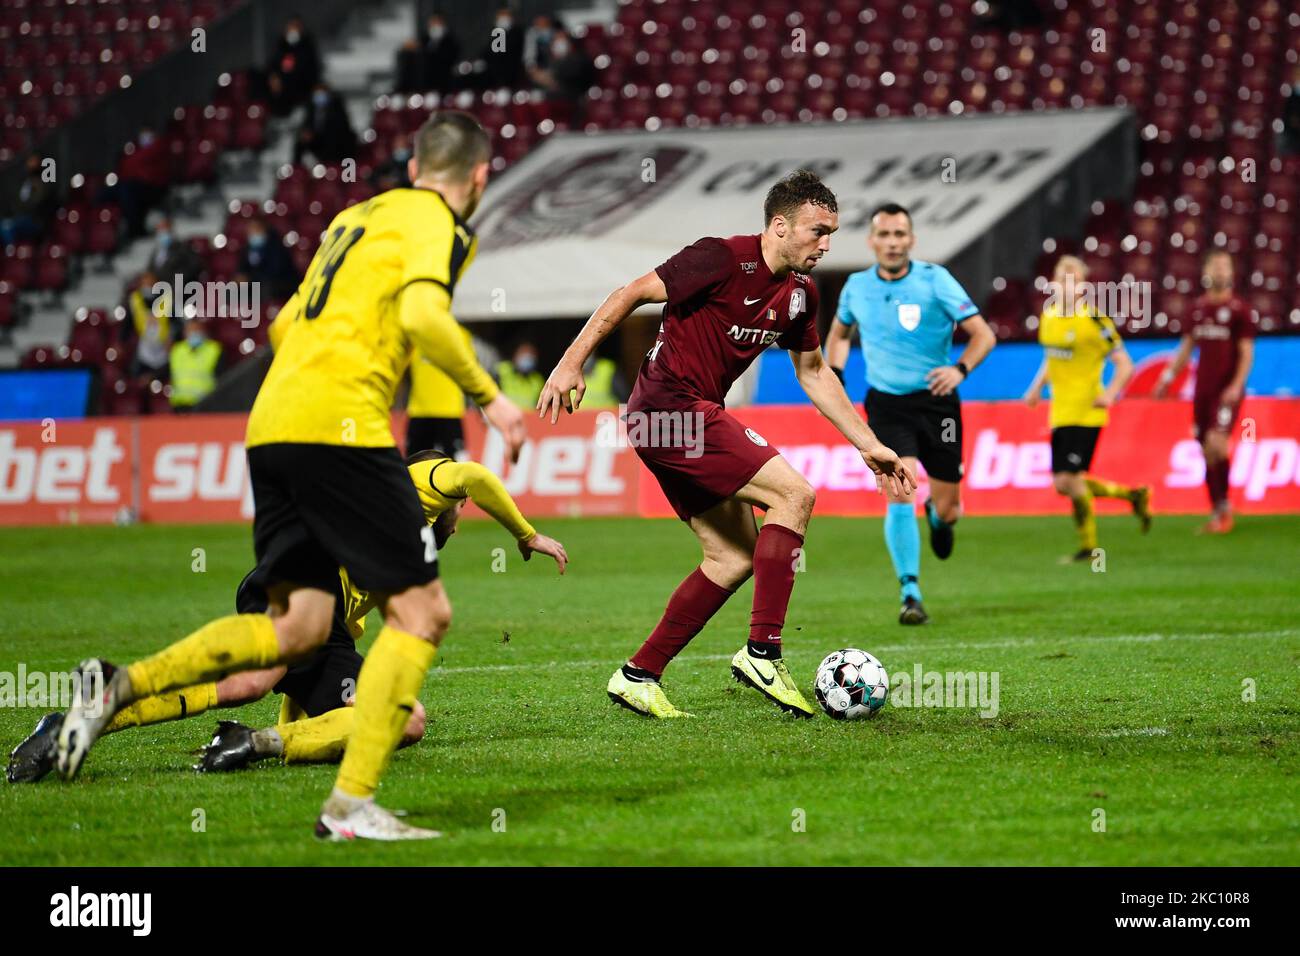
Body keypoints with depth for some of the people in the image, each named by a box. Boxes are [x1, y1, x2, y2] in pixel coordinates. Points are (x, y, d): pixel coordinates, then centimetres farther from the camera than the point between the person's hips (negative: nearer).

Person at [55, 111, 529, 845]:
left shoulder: (358, 216, 25)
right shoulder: (435, 222, 0)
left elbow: (286, 327, 28)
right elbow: (423, 314, -19)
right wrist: (489, 397, -11)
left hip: (272, 426, 9)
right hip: (339, 424, -9)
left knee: (298, 626, 11)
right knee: (422, 613, -4)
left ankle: (121, 686, 0)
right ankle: (352, 804, -10)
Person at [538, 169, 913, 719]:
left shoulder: (800, 294, 9)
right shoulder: (723, 260, -16)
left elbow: (814, 375, 21)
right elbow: (630, 295, -13)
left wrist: (868, 447, 18)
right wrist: (572, 363, -15)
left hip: (691, 416, 10)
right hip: (670, 407, -10)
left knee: (734, 558, 9)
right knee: (793, 494, -16)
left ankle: (638, 676, 13)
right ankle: (763, 653, -16)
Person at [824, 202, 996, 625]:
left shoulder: (935, 280, -8)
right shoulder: (856, 287, 2)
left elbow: (983, 334, -9)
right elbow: (839, 333, 23)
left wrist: (960, 369, -27)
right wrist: (834, 376, 6)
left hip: (935, 402, -1)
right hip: (886, 404, 1)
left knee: (947, 510, 5)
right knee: (900, 495, -19)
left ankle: (938, 516, 45)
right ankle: (910, 593, -12)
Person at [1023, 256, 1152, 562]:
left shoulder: (1094, 319, -11)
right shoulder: (1049, 314, 9)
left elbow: (1125, 366, -9)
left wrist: (1110, 393, -24)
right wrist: (1037, 387, 11)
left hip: (1086, 413, -7)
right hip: (1060, 413, 7)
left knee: (1070, 479, -12)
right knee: (1063, 484, 6)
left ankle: (1088, 546, 5)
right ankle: (1134, 495, 24)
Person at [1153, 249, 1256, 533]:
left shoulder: (1240, 309, -4)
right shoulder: (1198, 308, 12)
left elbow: (1246, 352, -7)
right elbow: (1186, 347, 21)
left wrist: (1236, 386, -18)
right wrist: (1167, 379, 16)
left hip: (1227, 391, -5)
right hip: (1203, 390, 5)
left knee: (1216, 443, -20)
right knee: (1207, 453, 4)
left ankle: (1224, 504, -6)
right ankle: (1217, 515, 10)